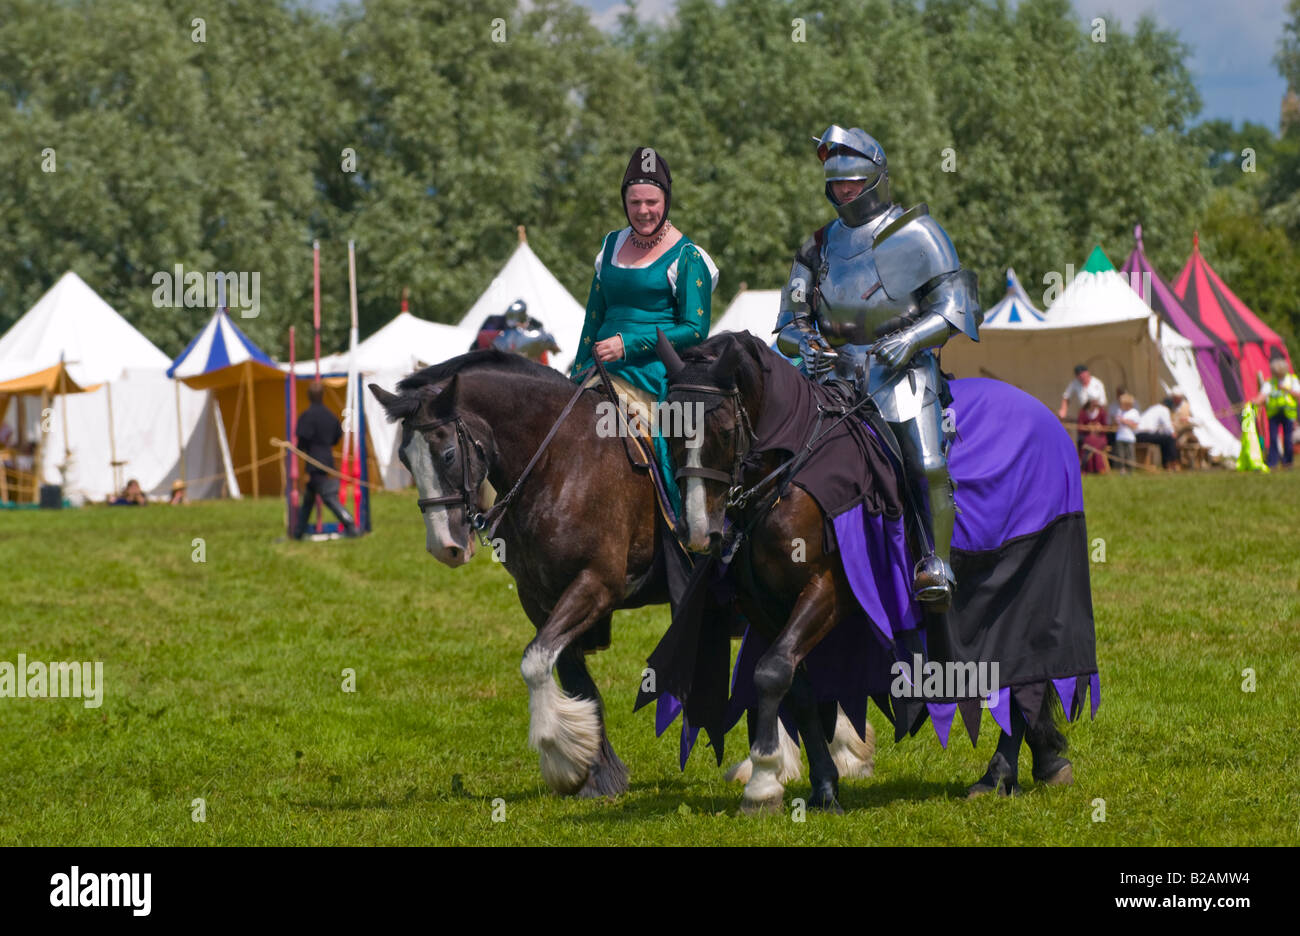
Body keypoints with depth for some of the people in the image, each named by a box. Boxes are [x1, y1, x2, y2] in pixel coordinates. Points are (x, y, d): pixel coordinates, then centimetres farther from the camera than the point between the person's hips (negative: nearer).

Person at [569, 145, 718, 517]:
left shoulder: (686, 257, -2)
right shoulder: (613, 246, 18)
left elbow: (695, 331, -7)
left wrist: (628, 345, -14)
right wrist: (579, 373, 16)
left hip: (656, 372, -6)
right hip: (604, 369, 6)